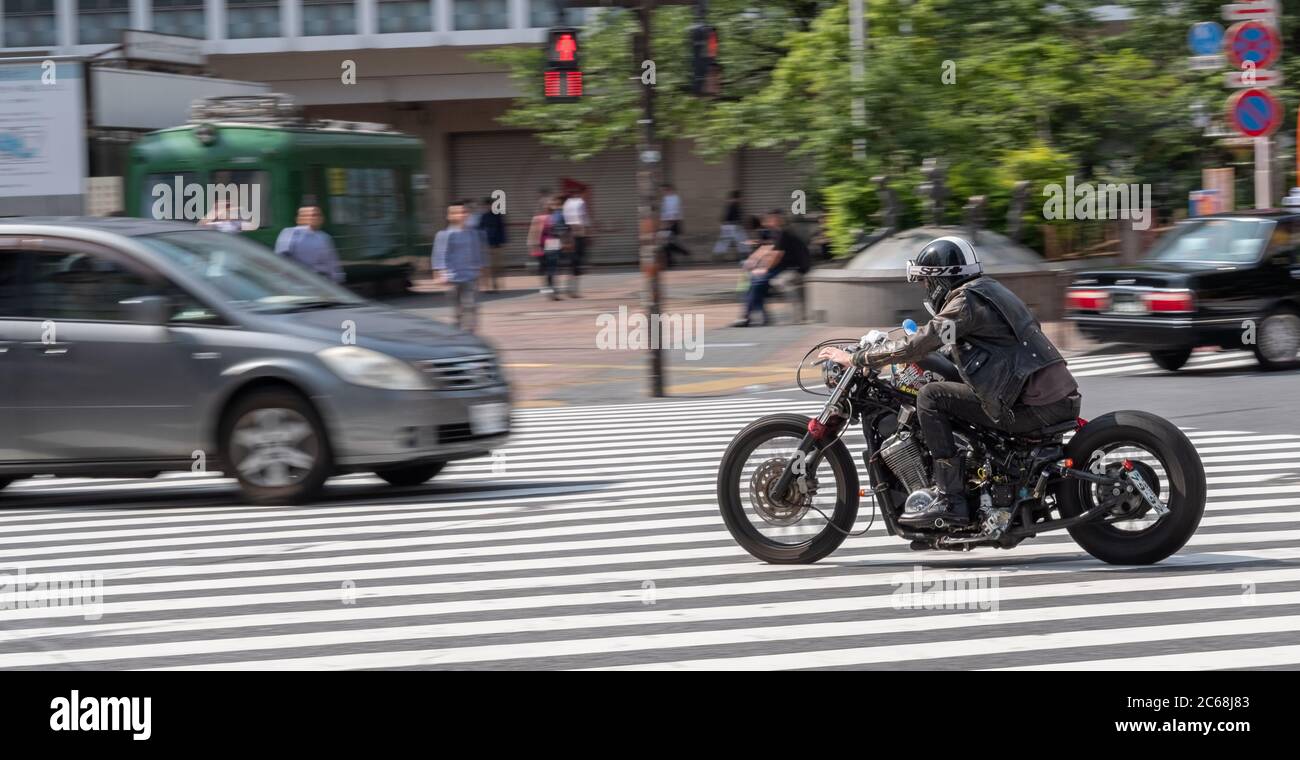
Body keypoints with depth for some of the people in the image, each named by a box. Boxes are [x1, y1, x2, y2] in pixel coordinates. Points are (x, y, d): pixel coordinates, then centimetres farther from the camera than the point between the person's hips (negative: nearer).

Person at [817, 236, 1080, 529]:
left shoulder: (967, 302, -9)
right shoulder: (988, 290, 20)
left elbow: (920, 344, -13)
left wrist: (855, 358, -6)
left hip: (1033, 407, -10)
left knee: (930, 396, -8)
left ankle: (950, 499, -12)